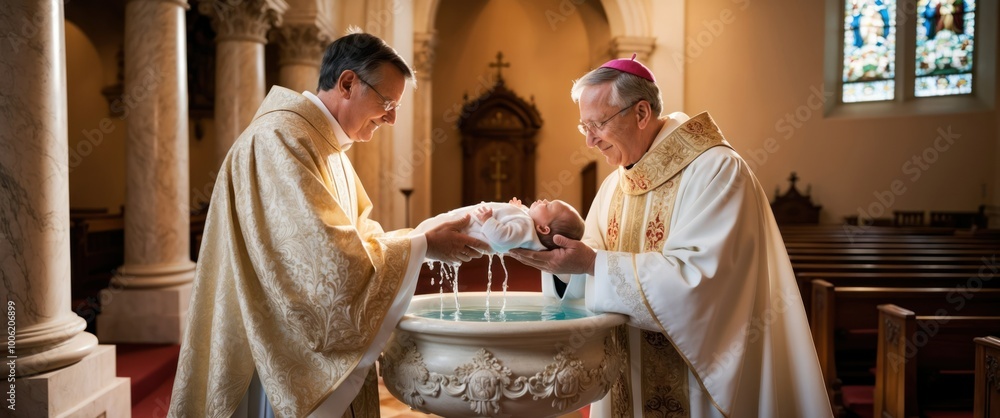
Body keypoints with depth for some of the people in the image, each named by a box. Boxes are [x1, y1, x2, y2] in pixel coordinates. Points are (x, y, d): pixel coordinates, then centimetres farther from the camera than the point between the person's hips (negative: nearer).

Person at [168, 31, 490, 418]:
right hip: (286, 358, -9)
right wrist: (424, 245, -17)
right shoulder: (280, 139, -21)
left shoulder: (329, 148, 11)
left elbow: (360, 237, 11)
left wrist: (435, 232, -2)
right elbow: (333, 262, -27)